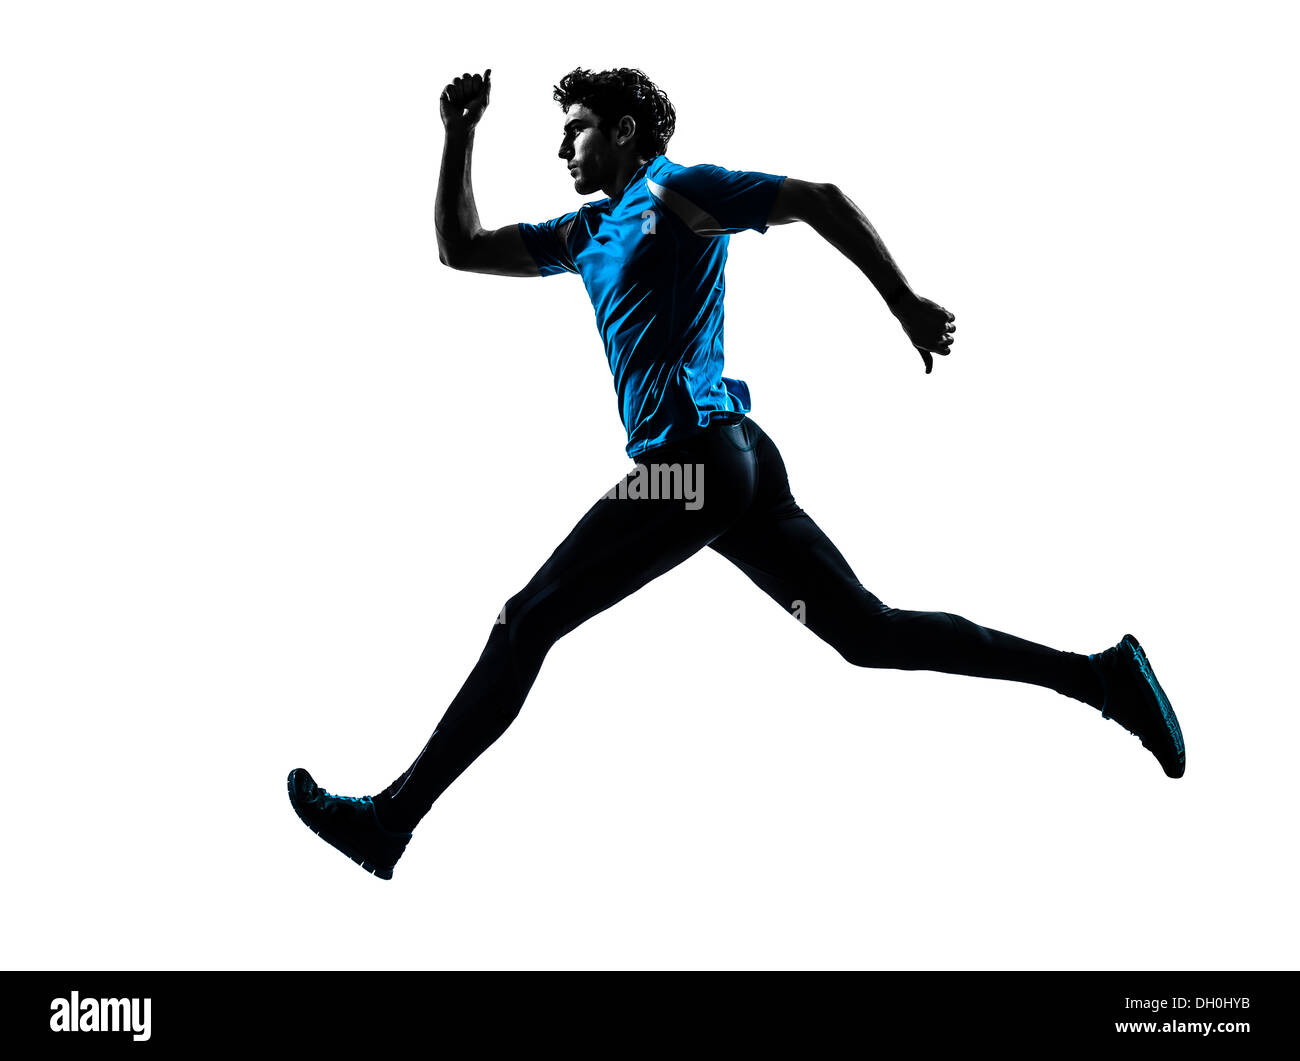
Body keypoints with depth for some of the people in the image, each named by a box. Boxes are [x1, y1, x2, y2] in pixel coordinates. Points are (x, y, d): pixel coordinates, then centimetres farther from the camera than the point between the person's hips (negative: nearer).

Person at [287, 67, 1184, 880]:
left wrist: (906, 302, -9)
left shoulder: (676, 191, 1)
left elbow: (821, 199, -5)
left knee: (526, 624, -3)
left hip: (694, 454, -9)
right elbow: (460, 249, 29)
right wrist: (460, 136, 21)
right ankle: (1099, 674, 7)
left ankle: (393, 820, 6)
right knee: (867, 630, 7)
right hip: (731, 458, 9)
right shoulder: (588, 232, 25)